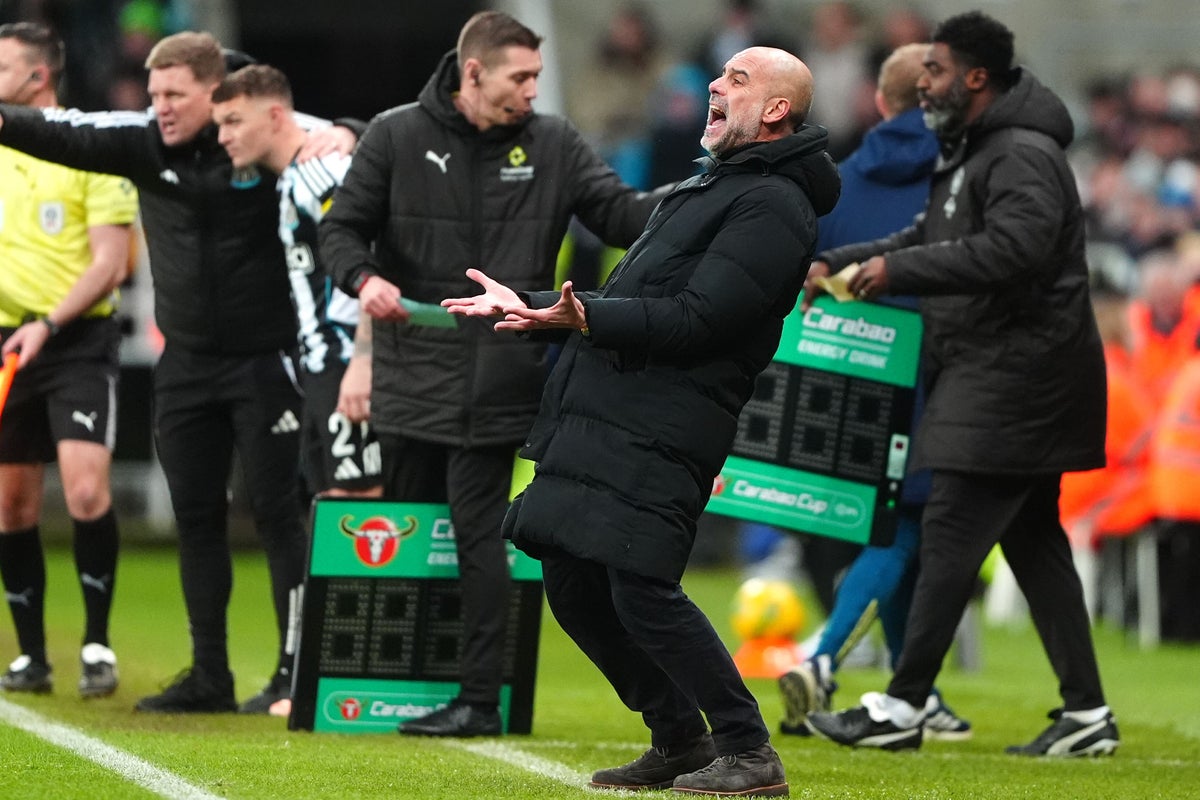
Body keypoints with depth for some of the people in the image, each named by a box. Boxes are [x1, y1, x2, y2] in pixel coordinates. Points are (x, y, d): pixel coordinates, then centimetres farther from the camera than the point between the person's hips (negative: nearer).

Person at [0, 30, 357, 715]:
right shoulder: (144, 143, 1)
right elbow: (67, 137, -9)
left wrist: (340, 140, -31)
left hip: (264, 358, -5)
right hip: (186, 365, 5)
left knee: (277, 512, -3)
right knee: (197, 517, 9)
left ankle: (296, 673, 2)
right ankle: (210, 676, 16)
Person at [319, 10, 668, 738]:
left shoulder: (553, 146, 4)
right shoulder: (397, 138, 2)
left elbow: (621, 213, -1)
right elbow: (342, 227, 4)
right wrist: (363, 277, -17)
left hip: (497, 385, -2)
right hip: (410, 375, 2)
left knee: (478, 536, -5)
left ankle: (480, 698, -2)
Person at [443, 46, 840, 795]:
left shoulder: (772, 206, -9)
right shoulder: (709, 187, 24)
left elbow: (694, 320, -18)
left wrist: (586, 319, -27)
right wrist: (529, 305, 29)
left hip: (662, 437, -10)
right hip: (601, 421, 10)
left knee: (642, 591, -17)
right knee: (574, 587, 9)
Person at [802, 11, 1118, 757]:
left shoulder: (1023, 157, -15)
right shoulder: (971, 155, 19)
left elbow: (1013, 248, -29)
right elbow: (929, 239, 26)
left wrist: (899, 269, -24)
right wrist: (835, 264, 14)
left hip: (1018, 377, -11)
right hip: (993, 375, 11)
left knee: (953, 531, -10)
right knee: (1033, 539, 10)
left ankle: (902, 707, -10)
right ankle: (1086, 713, 12)